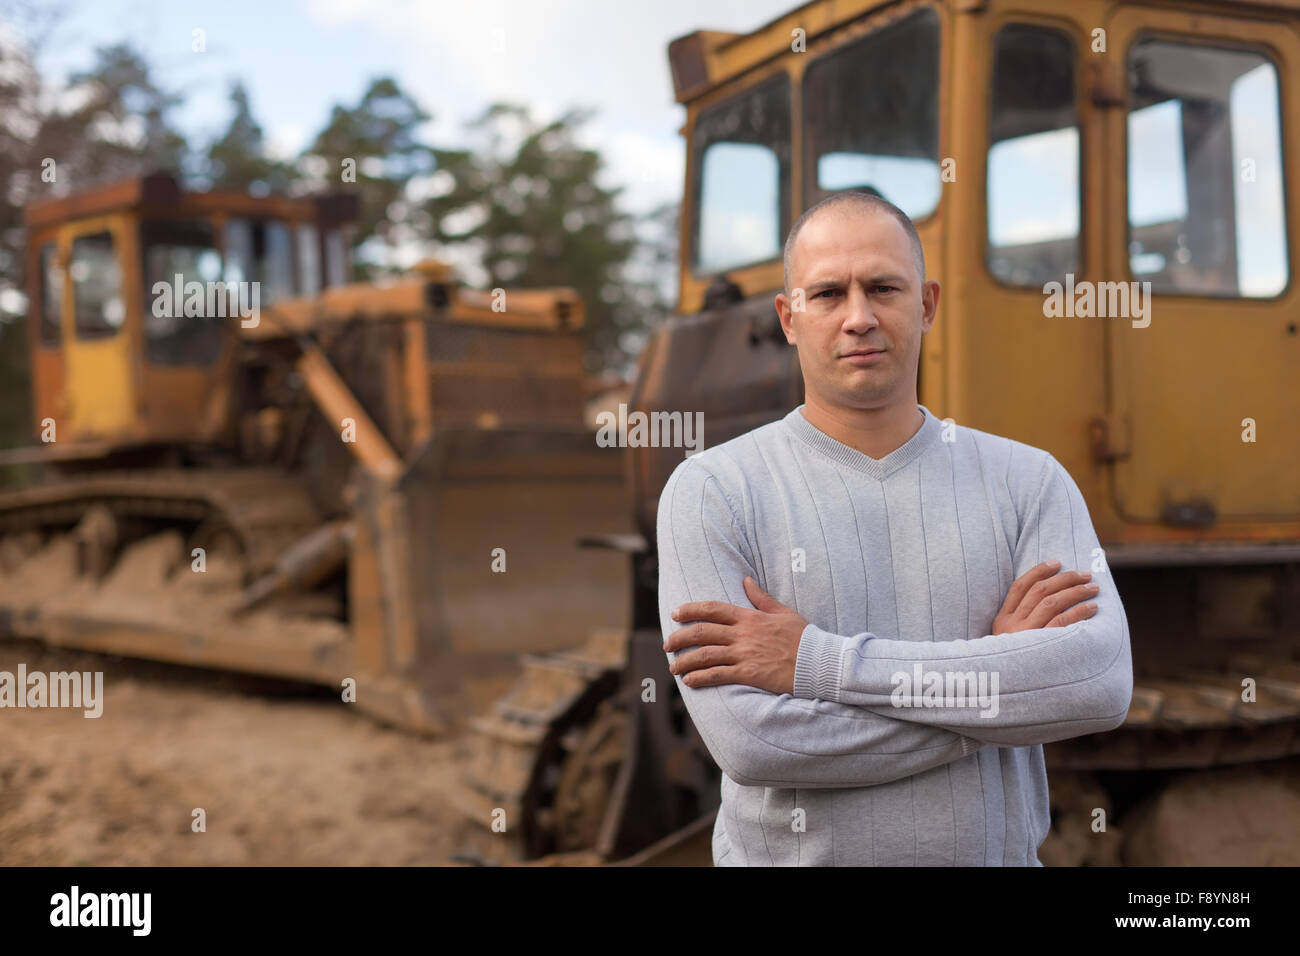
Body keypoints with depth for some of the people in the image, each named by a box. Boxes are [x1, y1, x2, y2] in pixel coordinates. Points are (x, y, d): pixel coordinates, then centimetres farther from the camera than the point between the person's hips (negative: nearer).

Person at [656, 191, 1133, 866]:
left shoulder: (1029, 480, -3)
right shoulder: (709, 492, -10)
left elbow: (1101, 682, -19)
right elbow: (750, 740, -20)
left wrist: (820, 662, -22)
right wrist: (995, 669, -17)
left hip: (1000, 851, 2)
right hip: (786, 853, -2)